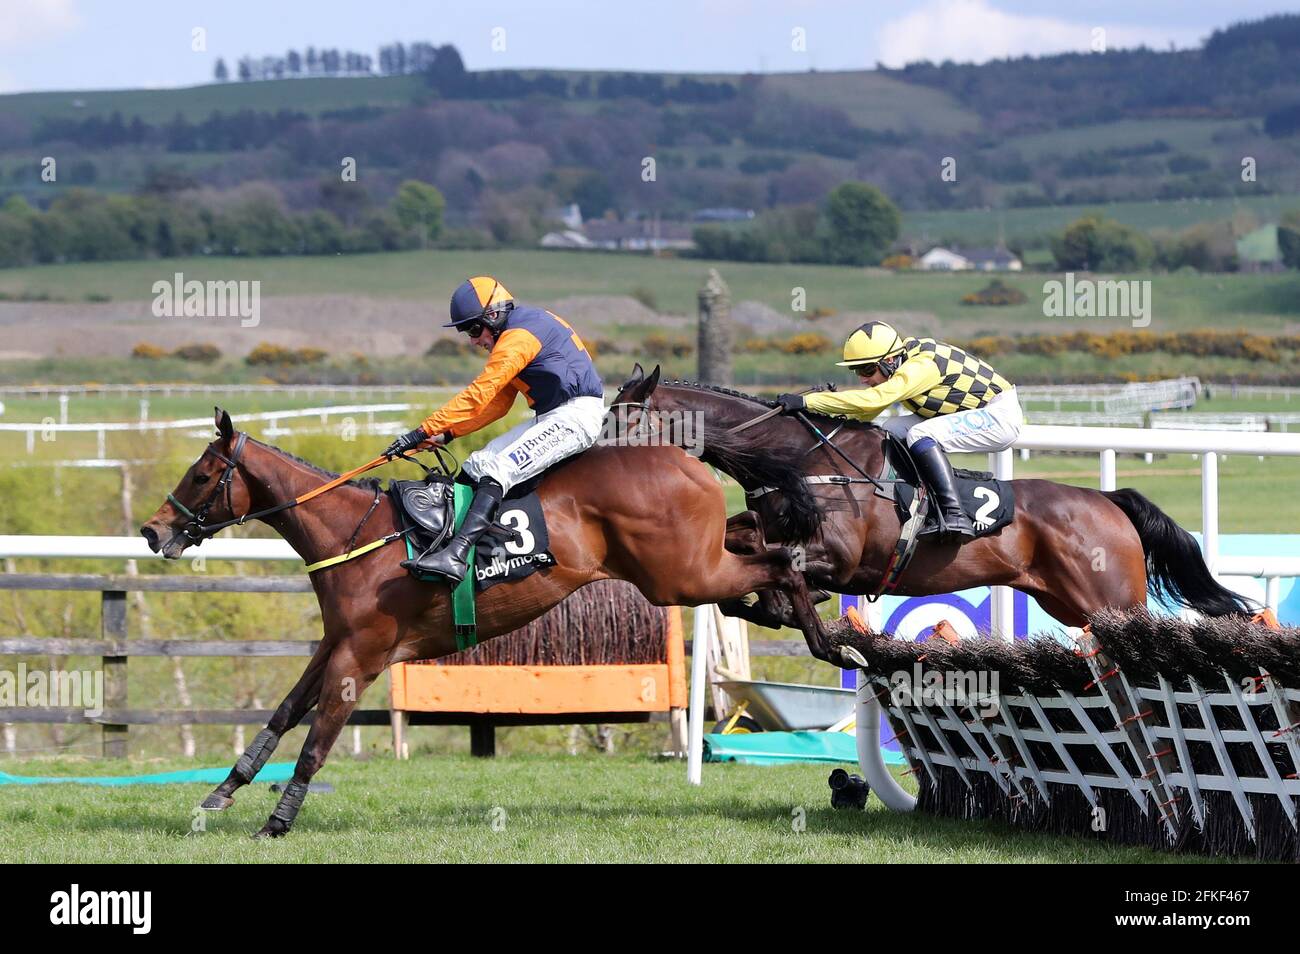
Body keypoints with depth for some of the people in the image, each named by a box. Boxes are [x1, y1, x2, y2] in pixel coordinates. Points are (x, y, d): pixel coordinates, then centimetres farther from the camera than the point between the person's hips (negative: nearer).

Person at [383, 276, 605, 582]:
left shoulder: (519, 336, -15)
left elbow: (479, 395, -21)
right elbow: (497, 405, 19)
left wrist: (425, 431, -20)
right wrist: (447, 433, 9)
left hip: (577, 415, -11)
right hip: (551, 418, 11)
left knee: (496, 469, -25)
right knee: (477, 464, 6)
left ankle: (455, 556, -38)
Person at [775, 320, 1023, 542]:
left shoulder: (920, 367, -28)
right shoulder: (895, 365, -1)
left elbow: (873, 399, -38)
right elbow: (866, 412, 6)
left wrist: (806, 401, -41)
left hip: (1002, 414, -10)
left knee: (920, 436, -27)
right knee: (893, 430, 3)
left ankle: (955, 515, -32)